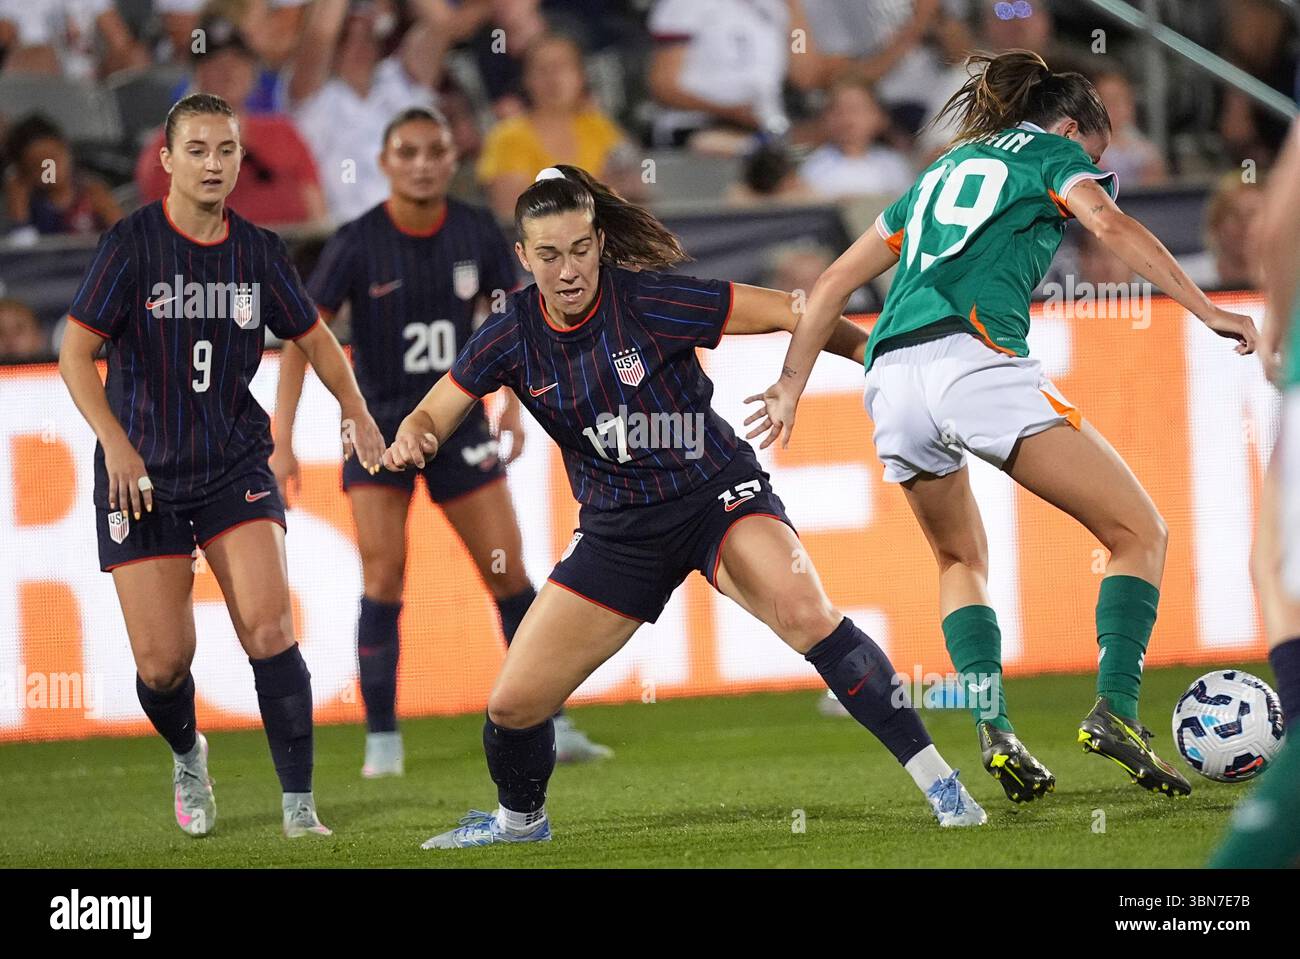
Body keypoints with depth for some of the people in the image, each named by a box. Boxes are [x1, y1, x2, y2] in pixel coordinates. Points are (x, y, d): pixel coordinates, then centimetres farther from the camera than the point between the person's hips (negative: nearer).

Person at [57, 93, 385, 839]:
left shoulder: (259, 251, 2)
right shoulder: (132, 244, -8)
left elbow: (313, 336, 17)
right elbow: (76, 351, -8)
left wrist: (357, 412, 3)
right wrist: (115, 441, -19)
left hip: (235, 466, 2)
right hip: (142, 475, -2)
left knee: (269, 629, -17)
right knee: (162, 662, -2)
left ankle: (299, 804, -9)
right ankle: (188, 757, 32)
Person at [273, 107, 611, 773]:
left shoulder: (478, 234, -5)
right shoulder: (358, 243, -13)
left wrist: (512, 408, 6)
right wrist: (281, 441, -16)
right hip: (378, 423, -3)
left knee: (509, 573, 0)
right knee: (383, 579, -11)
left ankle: (547, 728, 10)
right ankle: (382, 739, -1)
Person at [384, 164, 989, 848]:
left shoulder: (649, 299, -18)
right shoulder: (511, 336, -7)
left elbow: (784, 313, -13)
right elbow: (433, 416, 2)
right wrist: (410, 441, -22)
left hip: (716, 494, -4)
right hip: (619, 528, 4)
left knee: (805, 613, -34)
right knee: (512, 704, 1)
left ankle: (934, 777, -26)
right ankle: (519, 818, 36)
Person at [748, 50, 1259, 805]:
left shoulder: (941, 173, 34)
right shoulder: (1052, 153, 16)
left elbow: (837, 282, 32)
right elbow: (1113, 227, -4)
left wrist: (791, 386, 33)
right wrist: (1208, 310, -7)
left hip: (891, 377, 6)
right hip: (977, 360, -6)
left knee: (962, 560, 28)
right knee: (1141, 533, 1)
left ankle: (994, 730, 8)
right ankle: (1115, 709, -16)